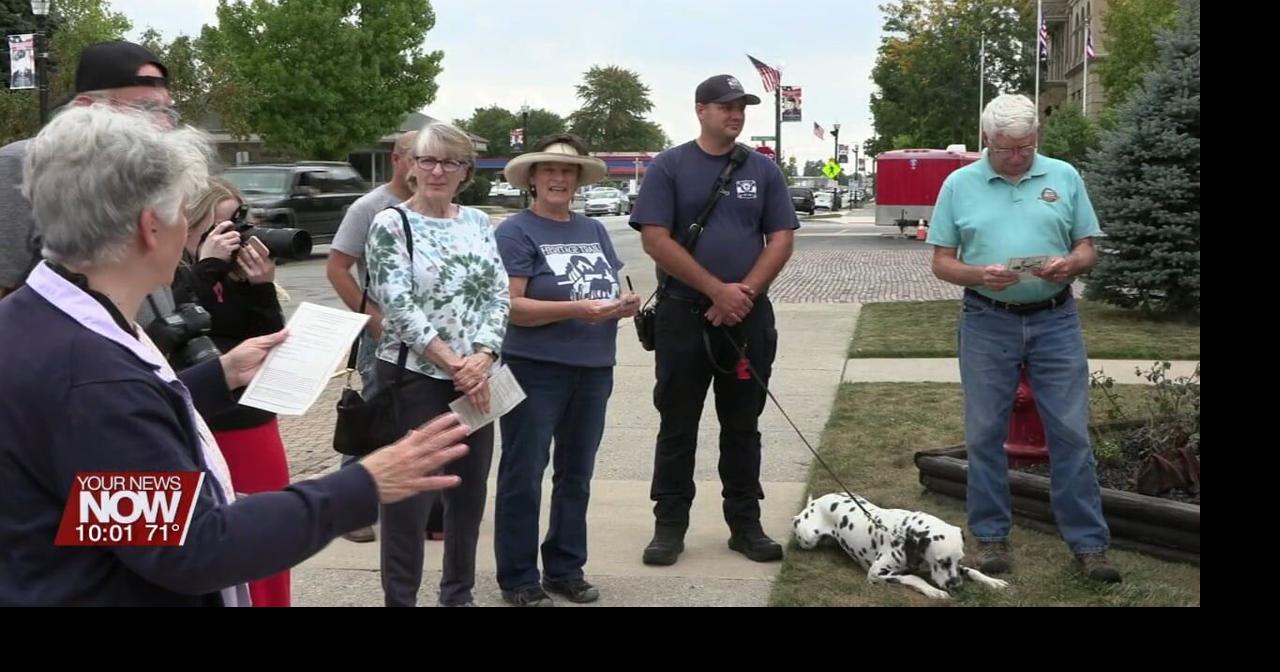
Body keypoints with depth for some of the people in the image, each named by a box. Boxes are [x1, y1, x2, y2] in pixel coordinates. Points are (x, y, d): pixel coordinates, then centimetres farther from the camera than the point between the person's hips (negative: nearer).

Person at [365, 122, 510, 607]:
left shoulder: (478, 223, 10)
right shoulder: (391, 225, -6)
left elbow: (498, 294, 4)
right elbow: (399, 308, -13)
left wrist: (481, 358, -11)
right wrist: (453, 364, -15)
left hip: (474, 380, 5)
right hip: (414, 378, -5)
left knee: (470, 491, 12)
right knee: (410, 495, 1)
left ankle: (459, 594, 28)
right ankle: (400, 598, 14)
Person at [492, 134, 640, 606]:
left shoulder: (594, 231, 13)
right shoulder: (516, 232, -7)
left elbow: (613, 289, 19)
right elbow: (510, 306, -16)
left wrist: (625, 305, -5)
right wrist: (577, 309, -25)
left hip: (594, 371, 7)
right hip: (535, 370, -7)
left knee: (576, 475, 15)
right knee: (524, 477, 1)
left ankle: (566, 569, 28)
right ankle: (518, 580, 11)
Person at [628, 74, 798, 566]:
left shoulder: (763, 170, 9)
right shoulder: (669, 167, -1)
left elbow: (781, 239, 4)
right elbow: (656, 240, -10)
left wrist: (745, 293, -10)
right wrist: (717, 290, -13)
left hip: (749, 317, 3)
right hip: (684, 315, -2)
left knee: (743, 426, 10)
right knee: (678, 426, 4)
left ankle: (745, 523, 18)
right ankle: (669, 525, 12)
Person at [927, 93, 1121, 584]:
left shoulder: (1064, 178, 6)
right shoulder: (959, 185, 3)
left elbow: (1088, 249, 8)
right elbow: (941, 263, 3)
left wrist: (1070, 264, -15)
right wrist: (979, 275, -17)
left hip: (1055, 321, 0)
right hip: (987, 323, 0)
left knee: (1071, 433, 2)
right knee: (985, 434, 6)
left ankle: (1089, 542, 10)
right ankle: (991, 536, 19)